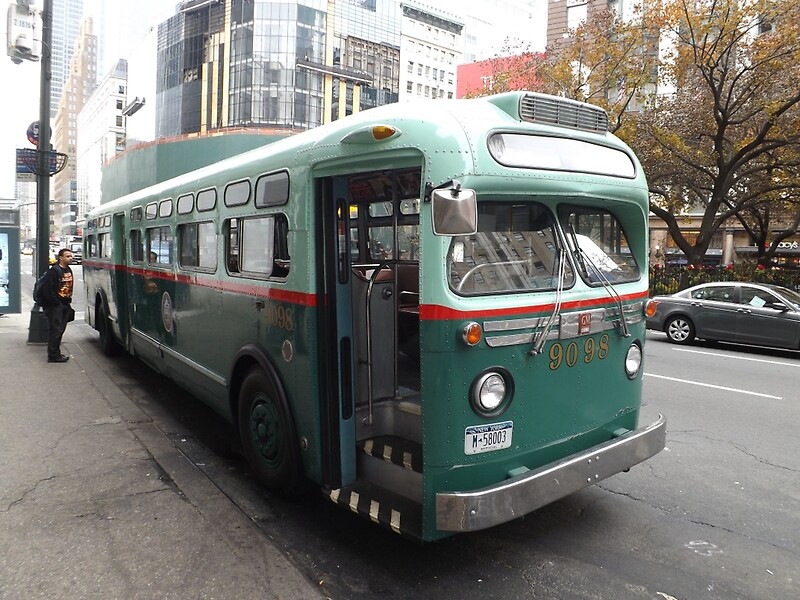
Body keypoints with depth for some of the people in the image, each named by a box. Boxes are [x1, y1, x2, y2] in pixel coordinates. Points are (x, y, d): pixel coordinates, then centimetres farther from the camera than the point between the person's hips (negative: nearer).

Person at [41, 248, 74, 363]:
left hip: (65, 305, 8)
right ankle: (53, 355, 0)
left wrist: (69, 301, 11)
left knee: (61, 329, 13)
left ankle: (56, 353, 23)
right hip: (55, 306, -8)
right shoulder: (54, 271, -15)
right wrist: (56, 303, -15)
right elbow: (48, 290, -18)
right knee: (56, 330, -6)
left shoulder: (68, 270, 12)